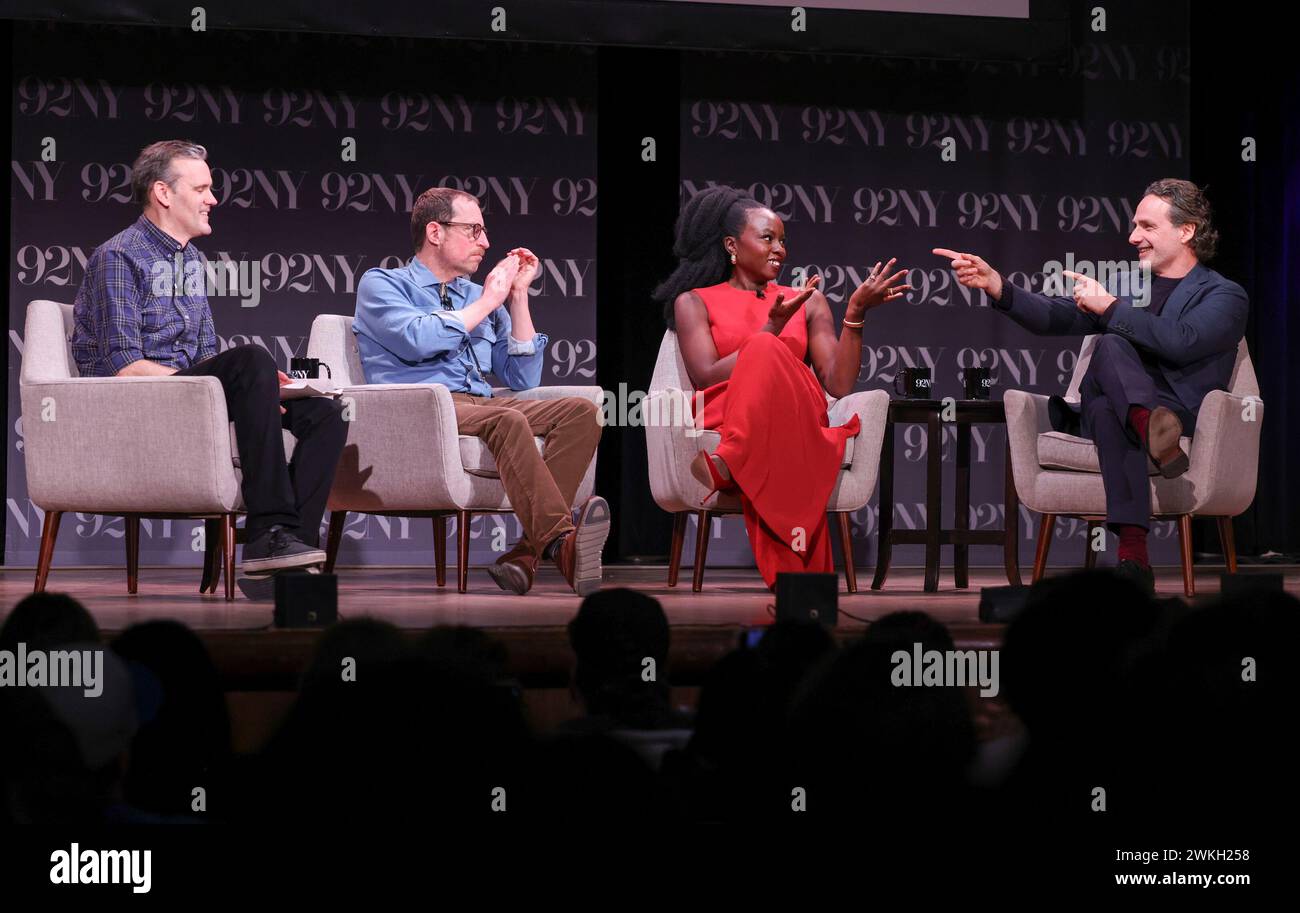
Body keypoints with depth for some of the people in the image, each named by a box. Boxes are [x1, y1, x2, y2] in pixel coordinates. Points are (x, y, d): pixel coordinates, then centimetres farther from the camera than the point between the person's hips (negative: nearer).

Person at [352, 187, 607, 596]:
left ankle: (529, 553, -35)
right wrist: (485, 304, 2)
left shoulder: (478, 295, 28)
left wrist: (518, 296, 15)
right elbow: (417, 341, -11)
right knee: (507, 421, -36)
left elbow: (523, 378, 20)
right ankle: (562, 543, -51)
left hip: (480, 402, 6)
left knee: (581, 410, -20)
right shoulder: (381, 284, 11)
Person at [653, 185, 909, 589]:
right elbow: (707, 380, 0)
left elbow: (839, 384, 10)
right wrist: (772, 329, -6)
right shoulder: (693, 302, 18)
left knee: (764, 355, -31)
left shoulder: (807, 302, 24)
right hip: (723, 427, -1)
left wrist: (856, 312, -1)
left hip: (800, 429, 2)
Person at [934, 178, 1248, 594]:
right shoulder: (1126, 283, 28)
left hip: (1179, 415, -4)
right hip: (1104, 410, 4)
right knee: (1105, 410, -36)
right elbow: (1055, 318, 16)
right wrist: (995, 285, 0)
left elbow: (1180, 341, -13)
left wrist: (1109, 307, -10)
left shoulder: (1224, 296, 8)